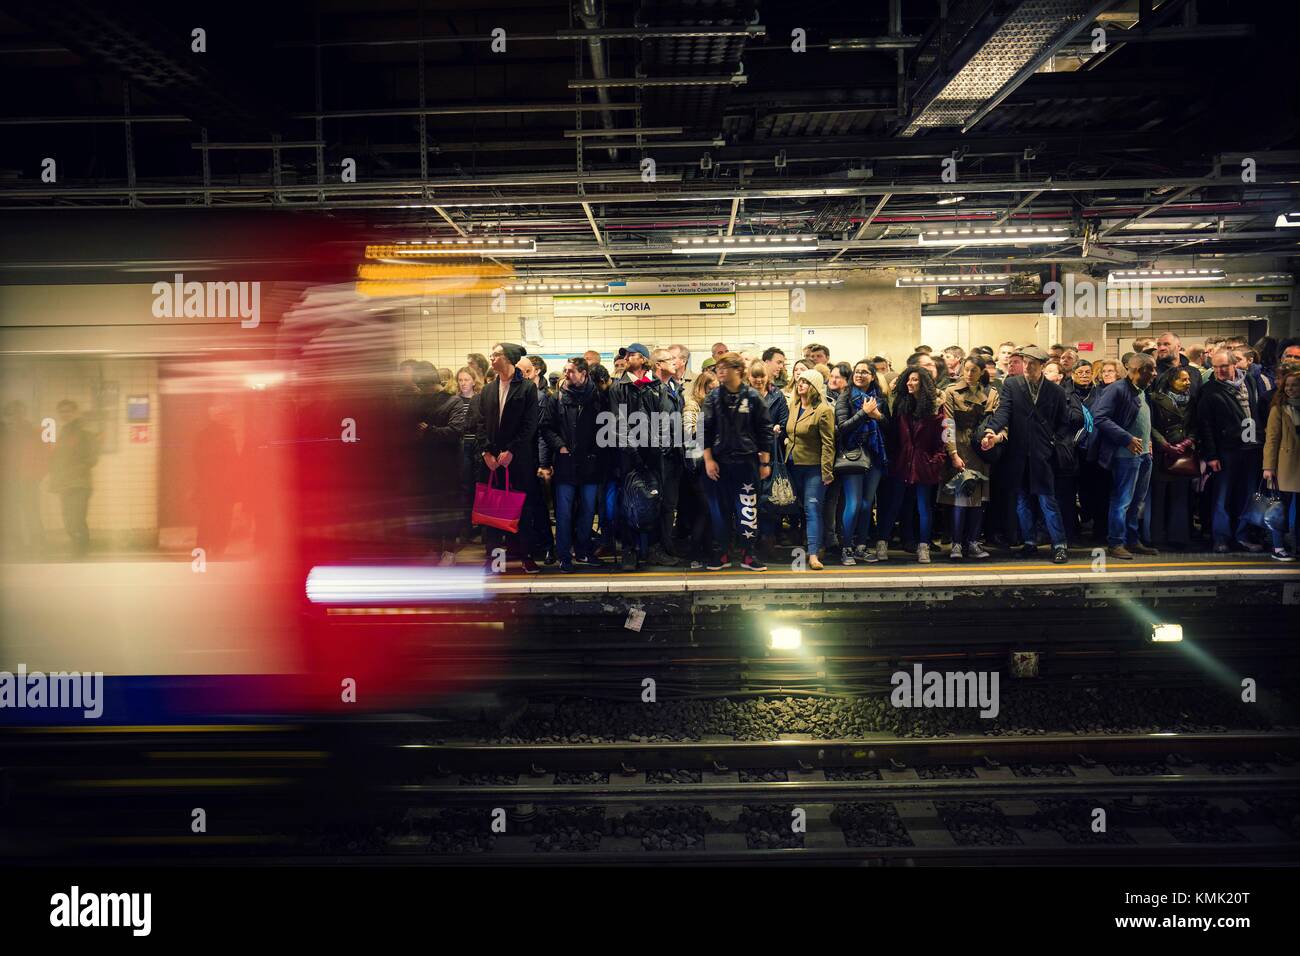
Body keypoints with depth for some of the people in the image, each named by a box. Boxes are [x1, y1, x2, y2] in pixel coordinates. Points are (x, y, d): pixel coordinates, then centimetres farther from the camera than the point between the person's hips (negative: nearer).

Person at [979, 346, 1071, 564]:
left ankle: (1059, 545, 3)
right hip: (1017, 454, 1)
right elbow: (1003, 411, -11)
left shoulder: (1055, 391, 5)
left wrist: (1054, 441, -2)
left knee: (1047, 500, -3)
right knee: (1021, 501, 9)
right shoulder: (1010, 385, 2)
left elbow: (1063, 423, 12)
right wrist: (992, 431, -28)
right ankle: (1029, 542, 19)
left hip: (1043, 456, -1)